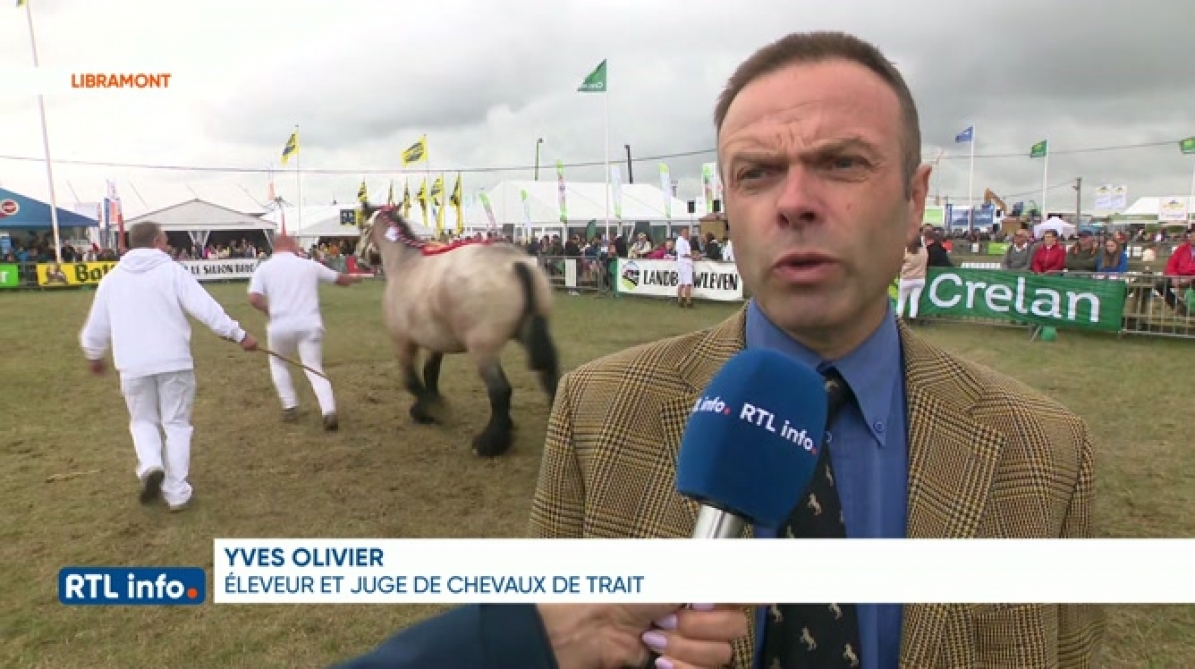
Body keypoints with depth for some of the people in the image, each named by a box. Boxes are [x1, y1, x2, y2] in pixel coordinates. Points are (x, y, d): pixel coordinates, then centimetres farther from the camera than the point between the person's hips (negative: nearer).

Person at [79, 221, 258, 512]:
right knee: (176, 424, 9)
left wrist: (94, 356, 32)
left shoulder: (112, 278, 8)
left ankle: (150, 466, -6)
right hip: (174, 361, -2)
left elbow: (96, 326, 15)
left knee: (143, 421, 21)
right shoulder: (172, 271, -3)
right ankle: (177, 492, 9)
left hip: (134, 365, 2)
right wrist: (239, 334, -9)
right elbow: (206, 308, -13)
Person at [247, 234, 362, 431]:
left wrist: (271, 312, 10)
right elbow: (340, 279, 23)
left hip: (281, 326, 0)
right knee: (315, 369, 7)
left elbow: (254, 298, -8)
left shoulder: (264, 268, 6)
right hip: (310, 325, 1)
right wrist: (355, 279, 44)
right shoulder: (309, 264, 11)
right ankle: (329, 411, -13)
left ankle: (290, 407, 22)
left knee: (277, 363, 26)